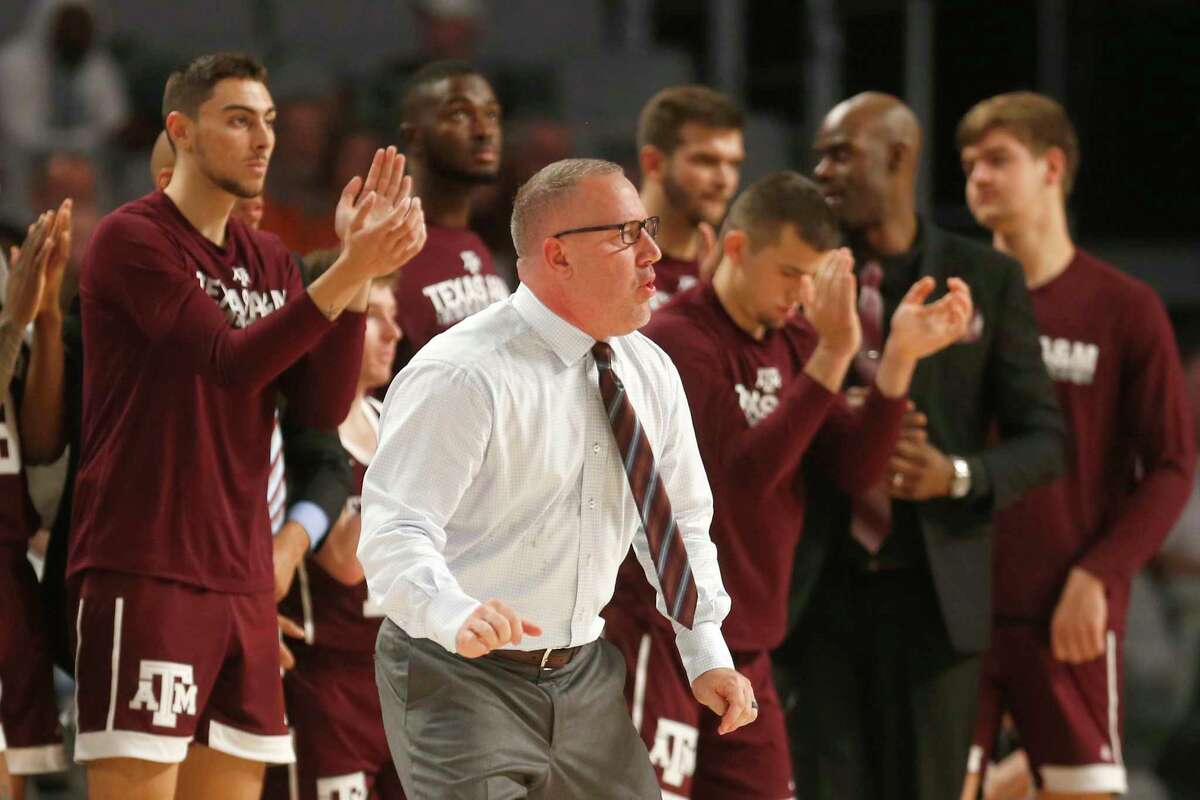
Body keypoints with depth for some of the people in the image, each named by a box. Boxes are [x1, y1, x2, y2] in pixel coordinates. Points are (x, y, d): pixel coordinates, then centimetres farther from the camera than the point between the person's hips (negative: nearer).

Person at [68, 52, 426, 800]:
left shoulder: (269, 260, 14)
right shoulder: (133, 238, -7)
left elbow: (325, 403, 6)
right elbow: (229, 359, -17)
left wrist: (360, 271, -4)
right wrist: (350, 270, -23)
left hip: (243, 582, 7)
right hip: (144, 575, -7)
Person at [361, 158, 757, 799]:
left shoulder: (651, 373, 6)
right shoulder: (461, 377, -18)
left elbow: (681, 522, 18)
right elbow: (395, 532, -26)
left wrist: (707, 654, 8)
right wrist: (457, 616, -45)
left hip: (584, 675, 7)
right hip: (460, 679, -7)